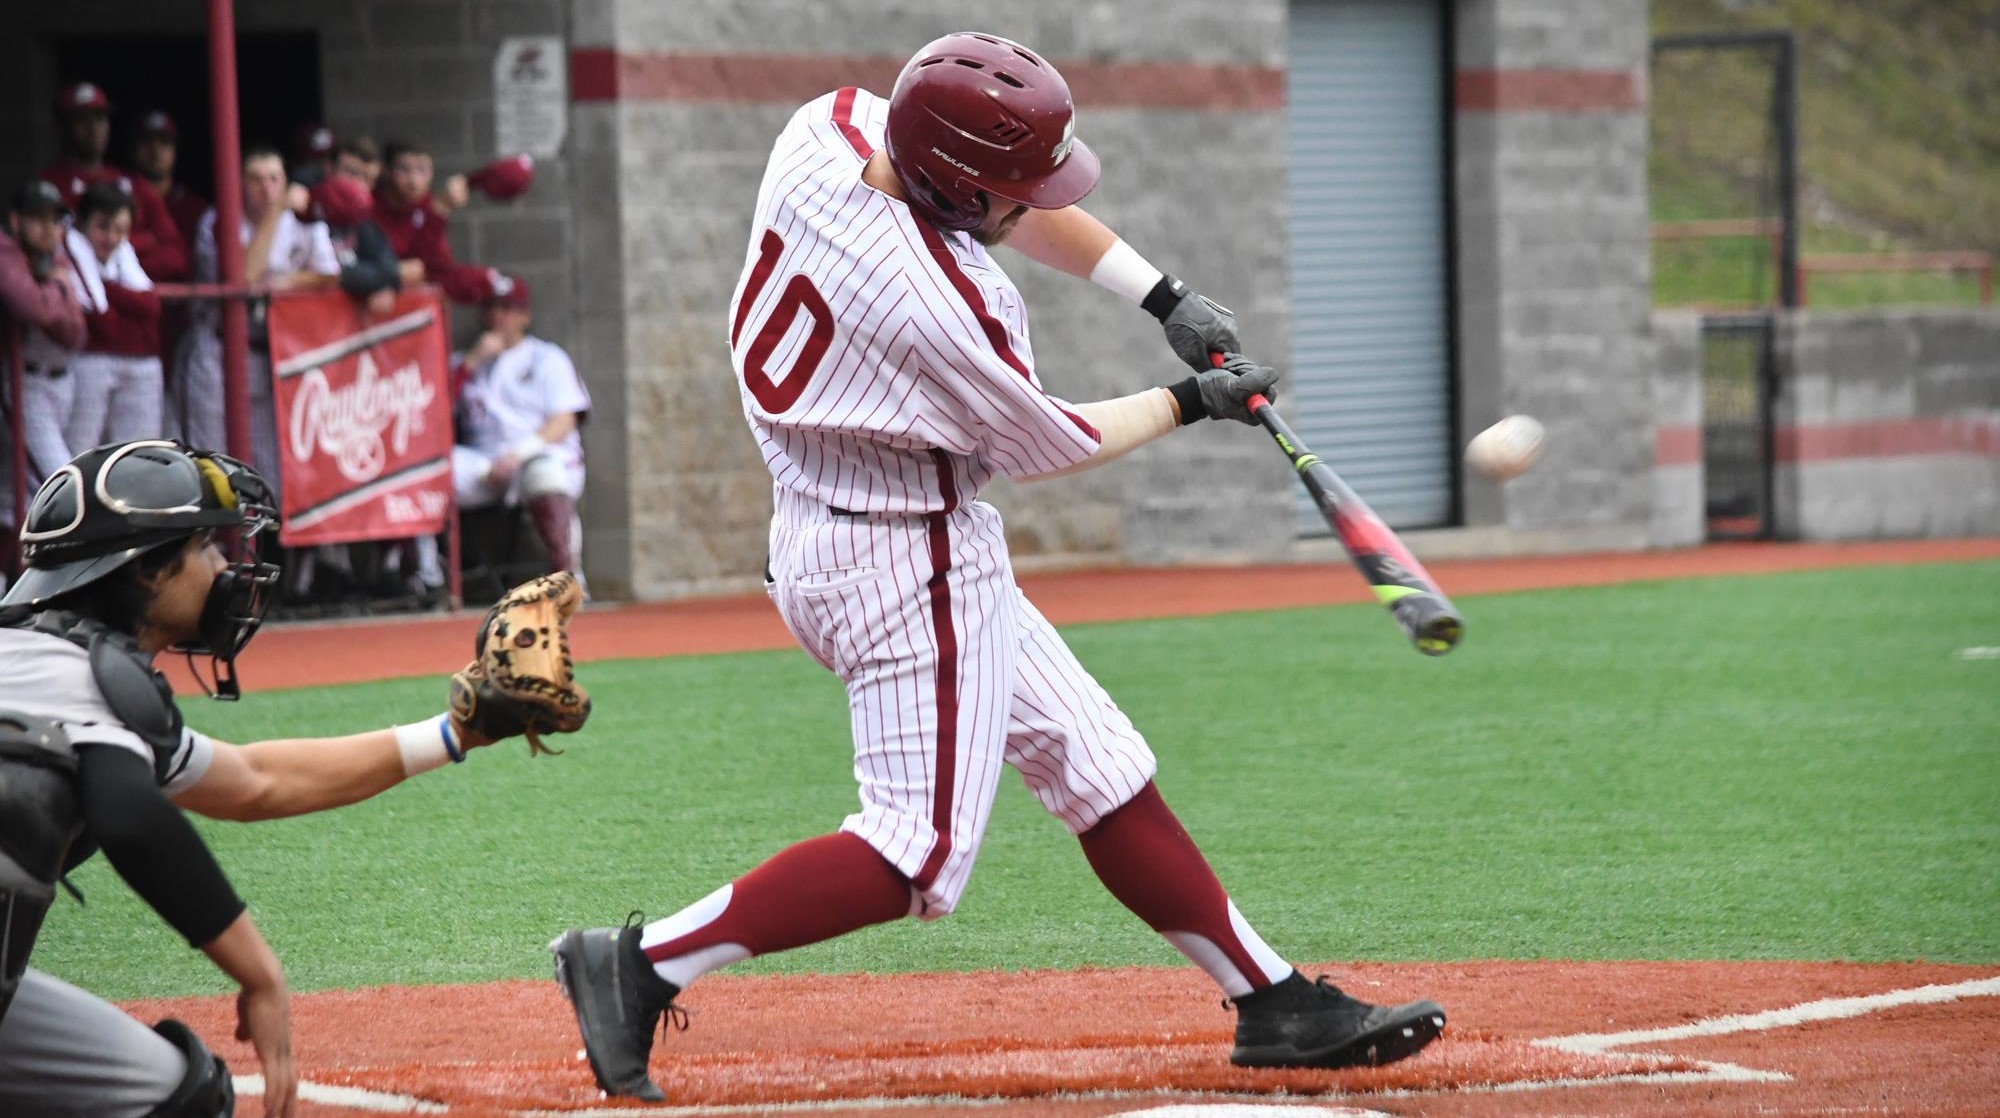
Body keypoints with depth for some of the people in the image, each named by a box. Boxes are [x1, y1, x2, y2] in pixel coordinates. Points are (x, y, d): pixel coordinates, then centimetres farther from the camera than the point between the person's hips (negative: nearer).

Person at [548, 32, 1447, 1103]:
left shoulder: (839, 122, -8)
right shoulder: (929, 304, -30)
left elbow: (1023, 205, 10)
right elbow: (1048, 442, -11)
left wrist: (1169, 300, 4)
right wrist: (1192, 400, 4)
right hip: (906, 562, -10)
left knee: (1101, 771, 12)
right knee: (919, 857, -8)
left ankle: (1276, 1004, 18)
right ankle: (643, 965, -6)